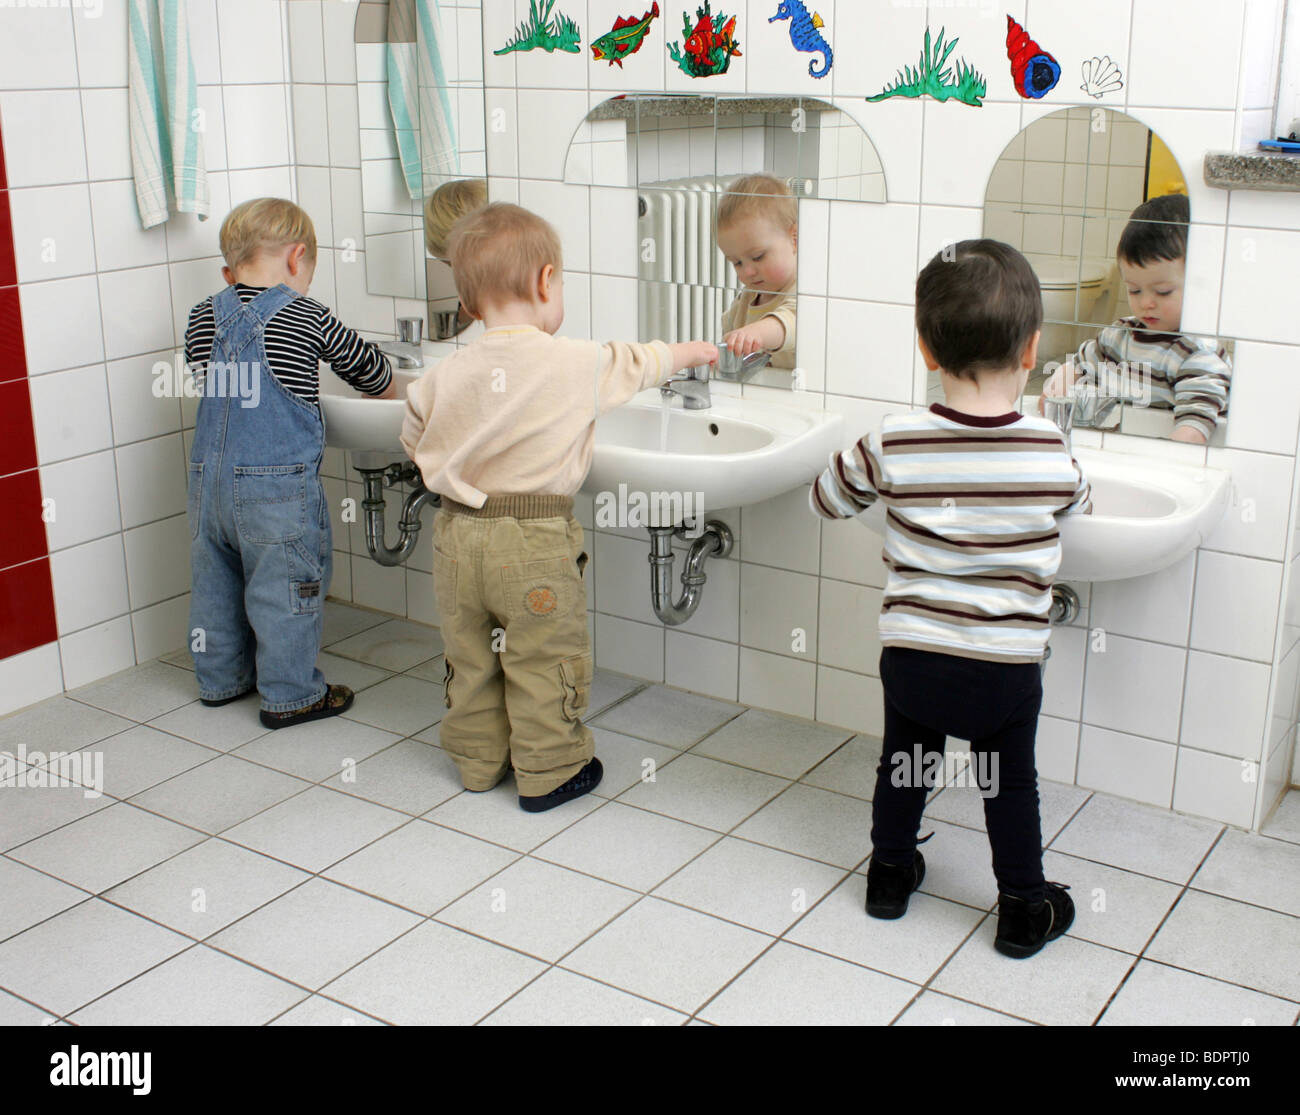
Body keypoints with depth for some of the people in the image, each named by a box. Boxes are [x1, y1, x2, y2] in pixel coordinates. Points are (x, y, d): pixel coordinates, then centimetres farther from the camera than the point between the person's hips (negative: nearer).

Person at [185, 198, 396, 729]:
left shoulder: (203, 317, 5)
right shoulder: (307, 317, -8)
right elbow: (364, 363, 6)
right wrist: (388, 388, 26)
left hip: (210, 479, 6)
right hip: (278, 483, -6)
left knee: (216, 582, 18)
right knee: (286, 588, 4)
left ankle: (221, 679, 33)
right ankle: (290, 695, 13)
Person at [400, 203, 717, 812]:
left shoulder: (445, 374, -2)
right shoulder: (578, 363, -11)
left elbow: (414, 443, 10)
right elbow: (637, 363, 6)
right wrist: (690, 351, 26)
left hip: (458, 536, 4)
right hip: (535, 542, -4)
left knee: (470, 655, 18)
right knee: (543, 660, 10)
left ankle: (477, 761, 33)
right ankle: (549, 772, 22)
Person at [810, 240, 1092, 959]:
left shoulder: (891, 447, -13)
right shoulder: (1053, 455, -12)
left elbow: (825, 497, 4)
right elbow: (1078, 508, 11)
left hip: (911, 655, 1)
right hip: (1008, 667, 0)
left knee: (904, 765, 24)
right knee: (1010, 785, 20)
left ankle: (890, 872, 41)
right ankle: (1025, 909, 32)